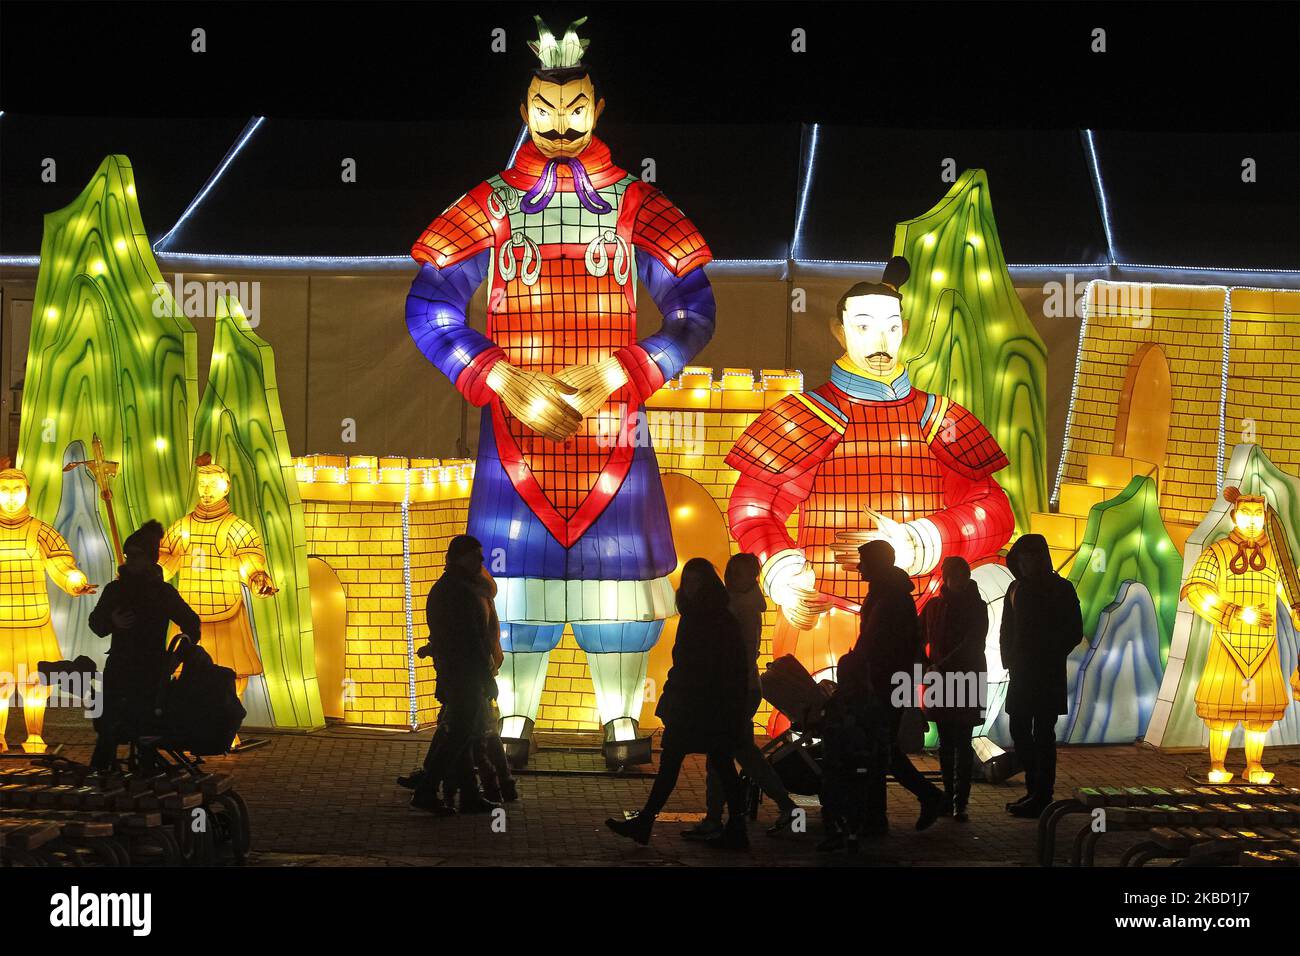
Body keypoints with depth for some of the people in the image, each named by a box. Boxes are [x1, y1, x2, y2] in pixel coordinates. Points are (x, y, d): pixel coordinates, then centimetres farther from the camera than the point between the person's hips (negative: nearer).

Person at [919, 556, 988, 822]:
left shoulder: (976, 607, -1)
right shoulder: (933, 606, 9)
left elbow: (972, 643, -12)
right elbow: (918, 640, 10)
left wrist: (940, 668, -18)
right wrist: (926, 668, -7)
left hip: (967, 681, -3)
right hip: (938, 681, 3)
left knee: (962, 743, -6)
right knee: (945, 742, 6)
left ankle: (960, 802, -7)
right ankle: (950, 795, 13)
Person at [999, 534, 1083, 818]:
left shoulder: (1061, 589, -5)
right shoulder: (1016, 588, 12)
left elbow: (1074, 633, -5)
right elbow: (1007, 630, 17)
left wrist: (1050, 658, -9)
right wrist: (1009, 660, 4)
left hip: (1048, 674, -6)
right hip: (1021, 672, 6)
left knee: (1043, 734, -6)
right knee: (1019, 731, 7)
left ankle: (1041, 797, -4)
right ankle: (1035, 789, 17)